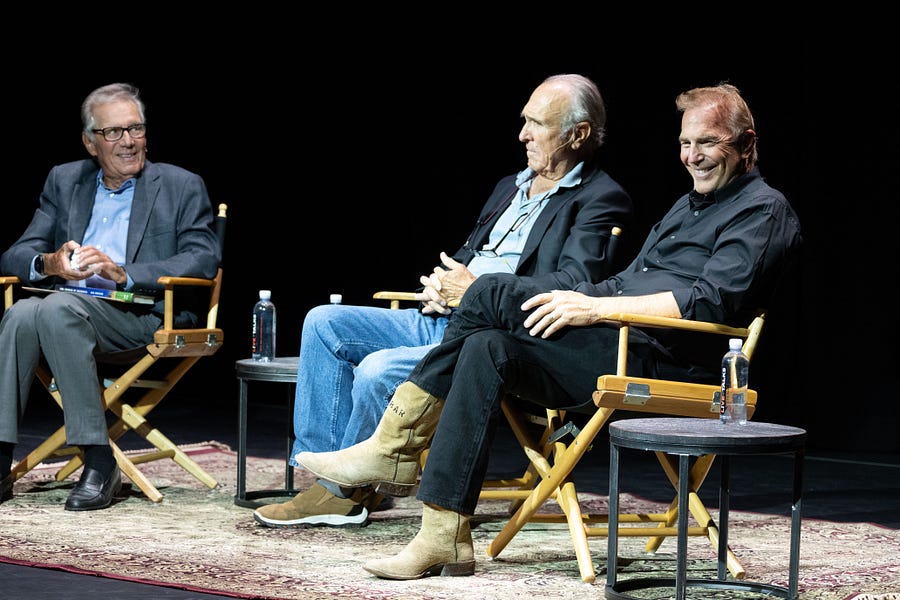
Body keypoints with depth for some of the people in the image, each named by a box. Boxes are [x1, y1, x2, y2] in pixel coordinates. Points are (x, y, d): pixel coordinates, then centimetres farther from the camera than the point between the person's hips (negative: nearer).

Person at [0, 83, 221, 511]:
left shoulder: (182, 187, 9)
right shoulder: (64, 181, 20)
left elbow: (204, 259, -6)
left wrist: (123, 274, -19)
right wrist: (49, 263, -13)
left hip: (145, 315, -4)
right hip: (68, 305, 4)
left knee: (57, 310, -34)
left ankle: (99, 463, -34)